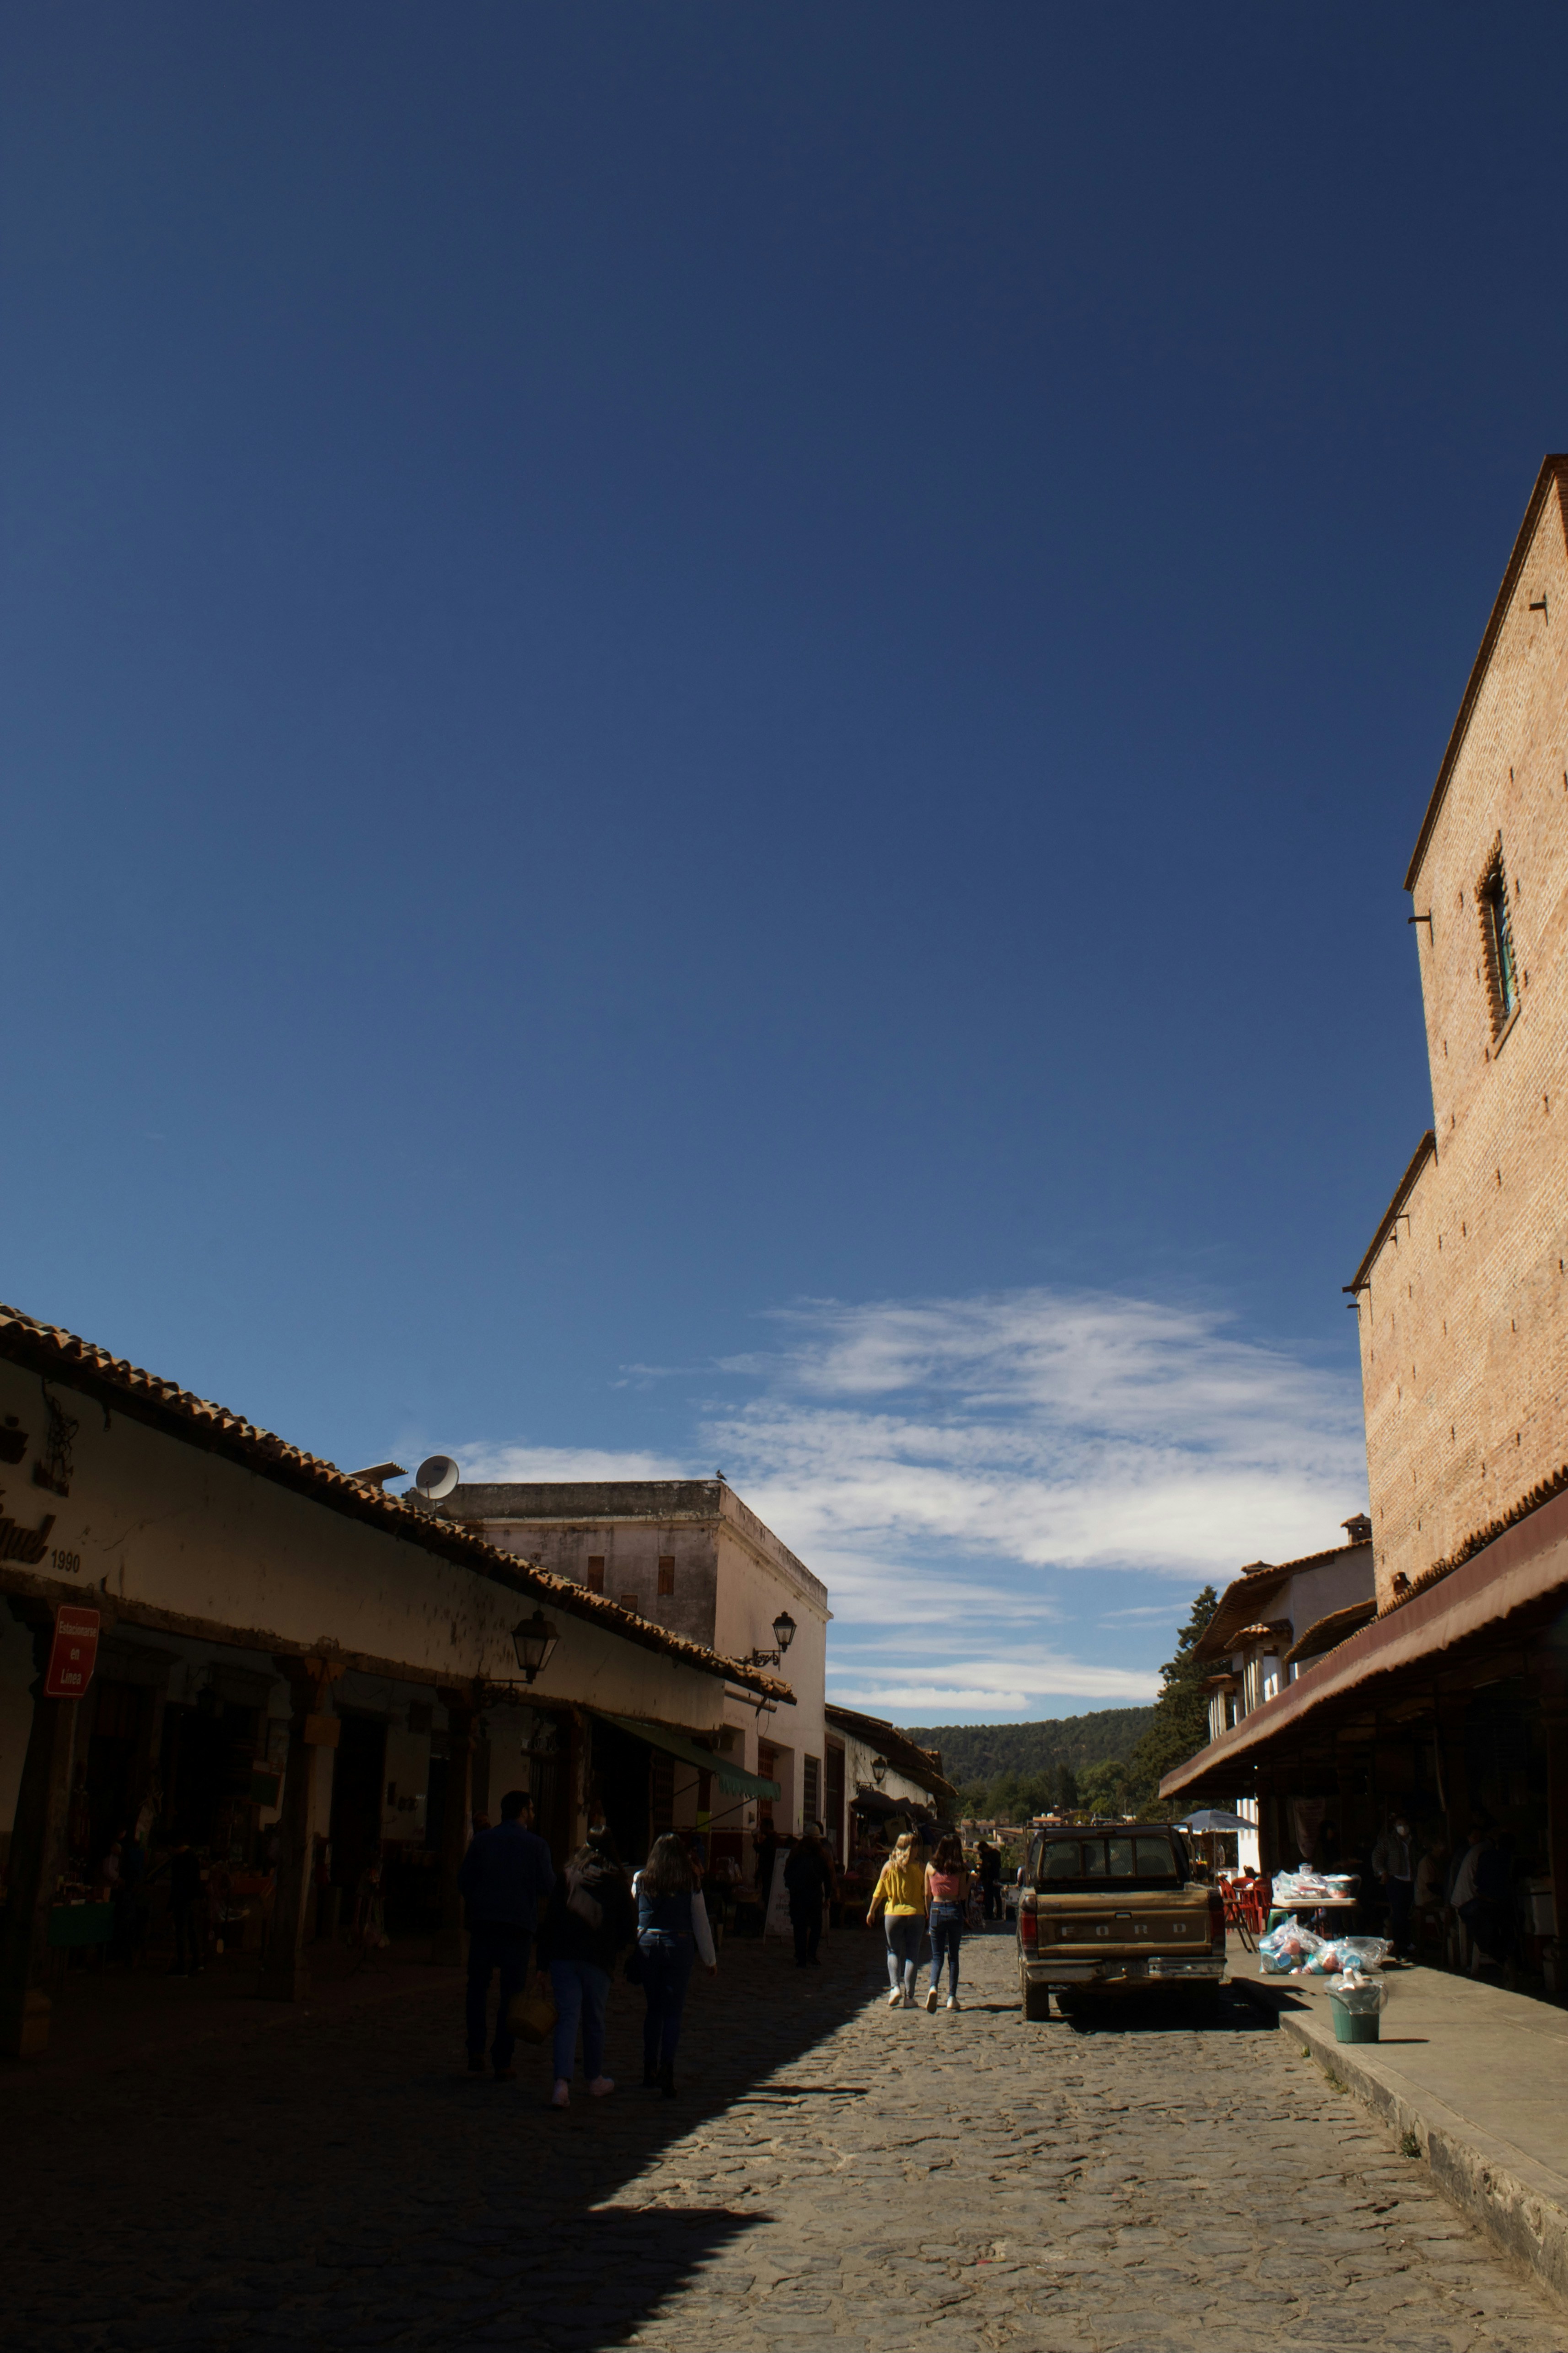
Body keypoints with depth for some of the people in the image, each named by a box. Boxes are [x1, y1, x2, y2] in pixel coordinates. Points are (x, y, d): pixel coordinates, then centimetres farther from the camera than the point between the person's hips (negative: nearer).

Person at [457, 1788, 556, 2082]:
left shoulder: (483, 1840, 4)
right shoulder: (536, 1845, -2)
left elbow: (463, 1881, 4)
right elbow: (549, 1887, -6)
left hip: (483, 1922, 2)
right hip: (519, 1925, -2)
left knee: (478, 1985, 14)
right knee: (512, 1992, 5)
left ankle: (476, 2052, 3)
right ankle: (503, 2062, 5)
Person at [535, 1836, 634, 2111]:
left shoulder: (566, 1878, 8)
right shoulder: (617, 1885, 6)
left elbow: (548, 1922, 4)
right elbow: (628, 1930, 5)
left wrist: (543, 1963, 5)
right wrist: (615, 1950, 24)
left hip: (563, 1957, 0)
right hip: (598, 1960, 0)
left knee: (567, 2018, -1)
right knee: (594, 2020, 15)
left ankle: (562, 2083, -17)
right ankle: (596, 2082, 29)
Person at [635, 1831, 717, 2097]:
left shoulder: (640, 1881, 1)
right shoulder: (690, 1886, -3)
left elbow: (631, 1918, 9)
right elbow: (701, 1925, 3)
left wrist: (632, 1951, 21)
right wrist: (710, 1960, 12)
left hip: (646, 1946, 2)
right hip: (679, 1947, -2)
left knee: (653, 2010, 14)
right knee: (673, 2012, 3)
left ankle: (650, 2070, 16)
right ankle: (666, 2071, -8)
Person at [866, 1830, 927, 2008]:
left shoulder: (889, 1866, -3)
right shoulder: (919, 1868, -5)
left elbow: (879, 1892, 1)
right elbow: (926, 1893, -2)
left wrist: (872, 1912, 10)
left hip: (893, 1914, 0)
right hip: (916, 1914, 0)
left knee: (894, 1952, 14)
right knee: (912, 1954, 7)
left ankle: (895, 1986, -5)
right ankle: (909, 1996, 4)